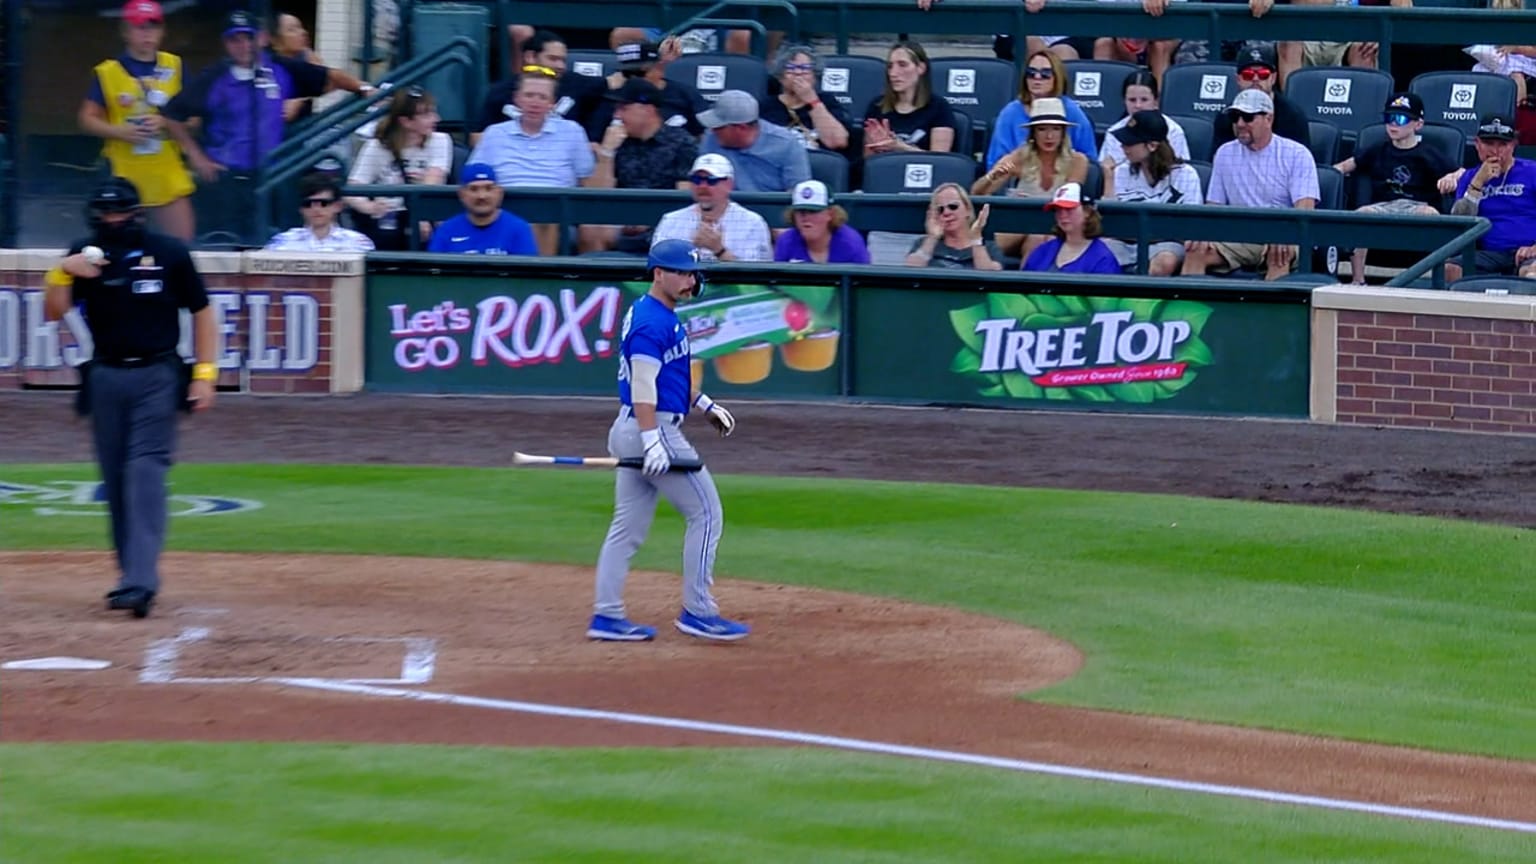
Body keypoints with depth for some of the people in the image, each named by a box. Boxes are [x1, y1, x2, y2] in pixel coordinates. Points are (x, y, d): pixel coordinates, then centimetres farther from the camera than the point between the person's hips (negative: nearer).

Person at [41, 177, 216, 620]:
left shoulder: (169, 253, -2)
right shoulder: (84, 256, 4)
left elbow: (201, 311, 5)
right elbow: (54, 312, -2)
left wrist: (205, 374, -2)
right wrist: (62, 272, -19)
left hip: (156, 376, -4)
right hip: (105, 378, 4)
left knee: (146, 472, -14)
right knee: (114, 479, 7)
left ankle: (140, 582, -23)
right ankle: (134, 576, 17)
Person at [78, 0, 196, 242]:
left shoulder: (174, 67, 6)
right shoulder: (107, 73, 0)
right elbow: (87, 120, 1)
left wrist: (165, 122, -12)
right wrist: (120, 131, -15)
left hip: (168, 175, 2)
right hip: (124, 175, -2)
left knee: (183, 242, -3)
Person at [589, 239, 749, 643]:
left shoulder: (664, 317, 16)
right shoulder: (651, 323, -16)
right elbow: (643, 386, -23)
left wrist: (704, 405, 26)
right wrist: (652, 441, -30)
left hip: (630, 430, 10)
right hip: (653, 428, -10)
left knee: (628, 527, 10)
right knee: (705, 514, -3)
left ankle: (606, 616, 11)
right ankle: (697, 611, -1)